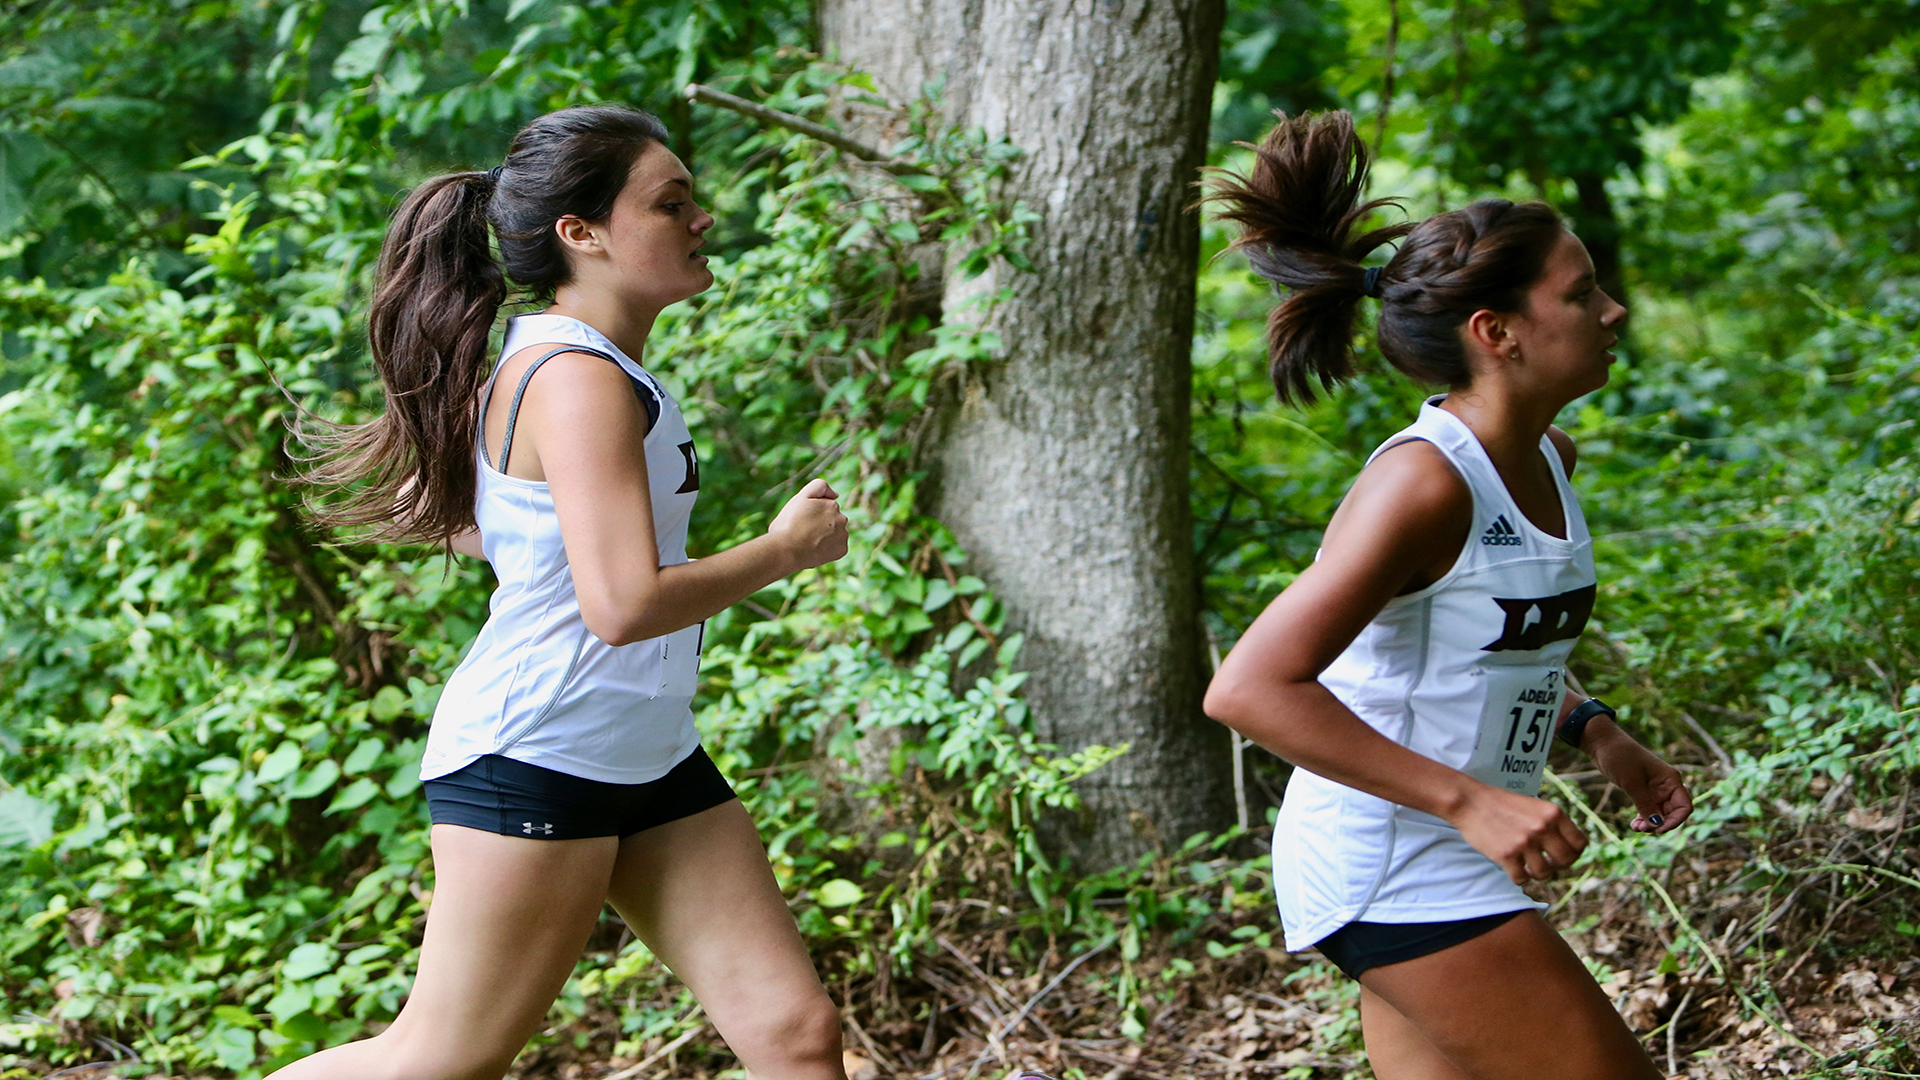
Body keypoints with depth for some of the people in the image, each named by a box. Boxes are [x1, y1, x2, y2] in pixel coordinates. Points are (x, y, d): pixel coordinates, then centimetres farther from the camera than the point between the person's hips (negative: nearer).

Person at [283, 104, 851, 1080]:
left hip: (648, 767, 10)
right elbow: (625, 606, -27)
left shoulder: (546, 361, 13)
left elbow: (457, 521, 26)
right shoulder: (580, 378, -18)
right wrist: (786, 549, -14)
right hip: (534, 765, -10)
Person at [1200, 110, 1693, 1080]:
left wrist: (1596, 736, 7)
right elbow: (1250, 688, -26)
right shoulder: (1423, 481, -21)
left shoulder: (1550, 462, 6)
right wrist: (1468, 801, -28)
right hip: (1389, 863, -9)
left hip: (1459, 857, 9)